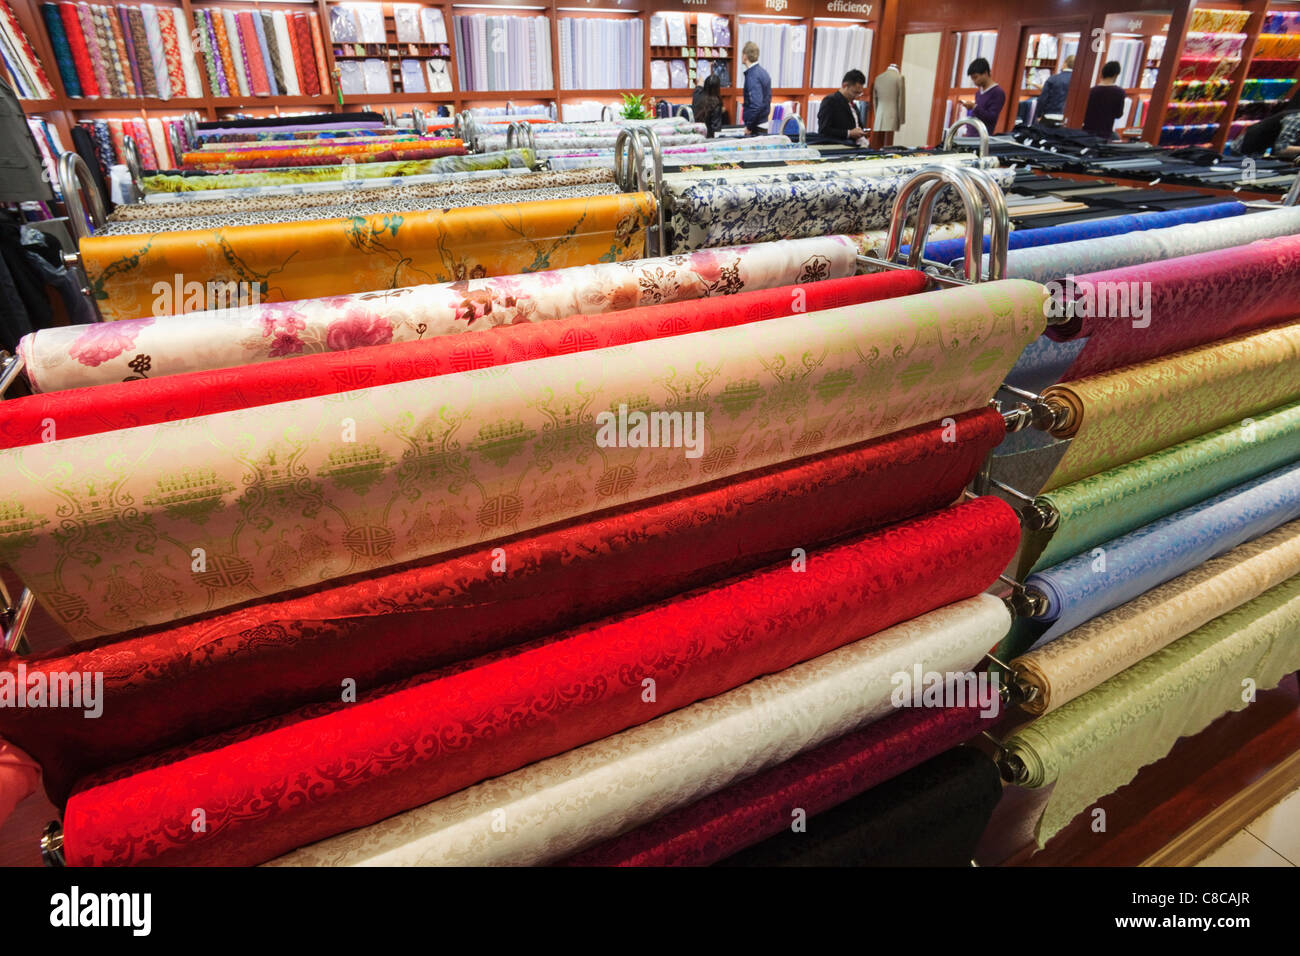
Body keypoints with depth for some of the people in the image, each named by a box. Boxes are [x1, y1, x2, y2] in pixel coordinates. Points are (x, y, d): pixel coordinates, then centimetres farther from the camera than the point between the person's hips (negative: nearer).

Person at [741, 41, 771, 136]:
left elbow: (756, 104, -26)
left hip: (756, 127, -9)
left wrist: (749, 126, -19)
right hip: (764, 122, 9)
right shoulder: (763, 72, 11)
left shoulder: (752, 76, -19)